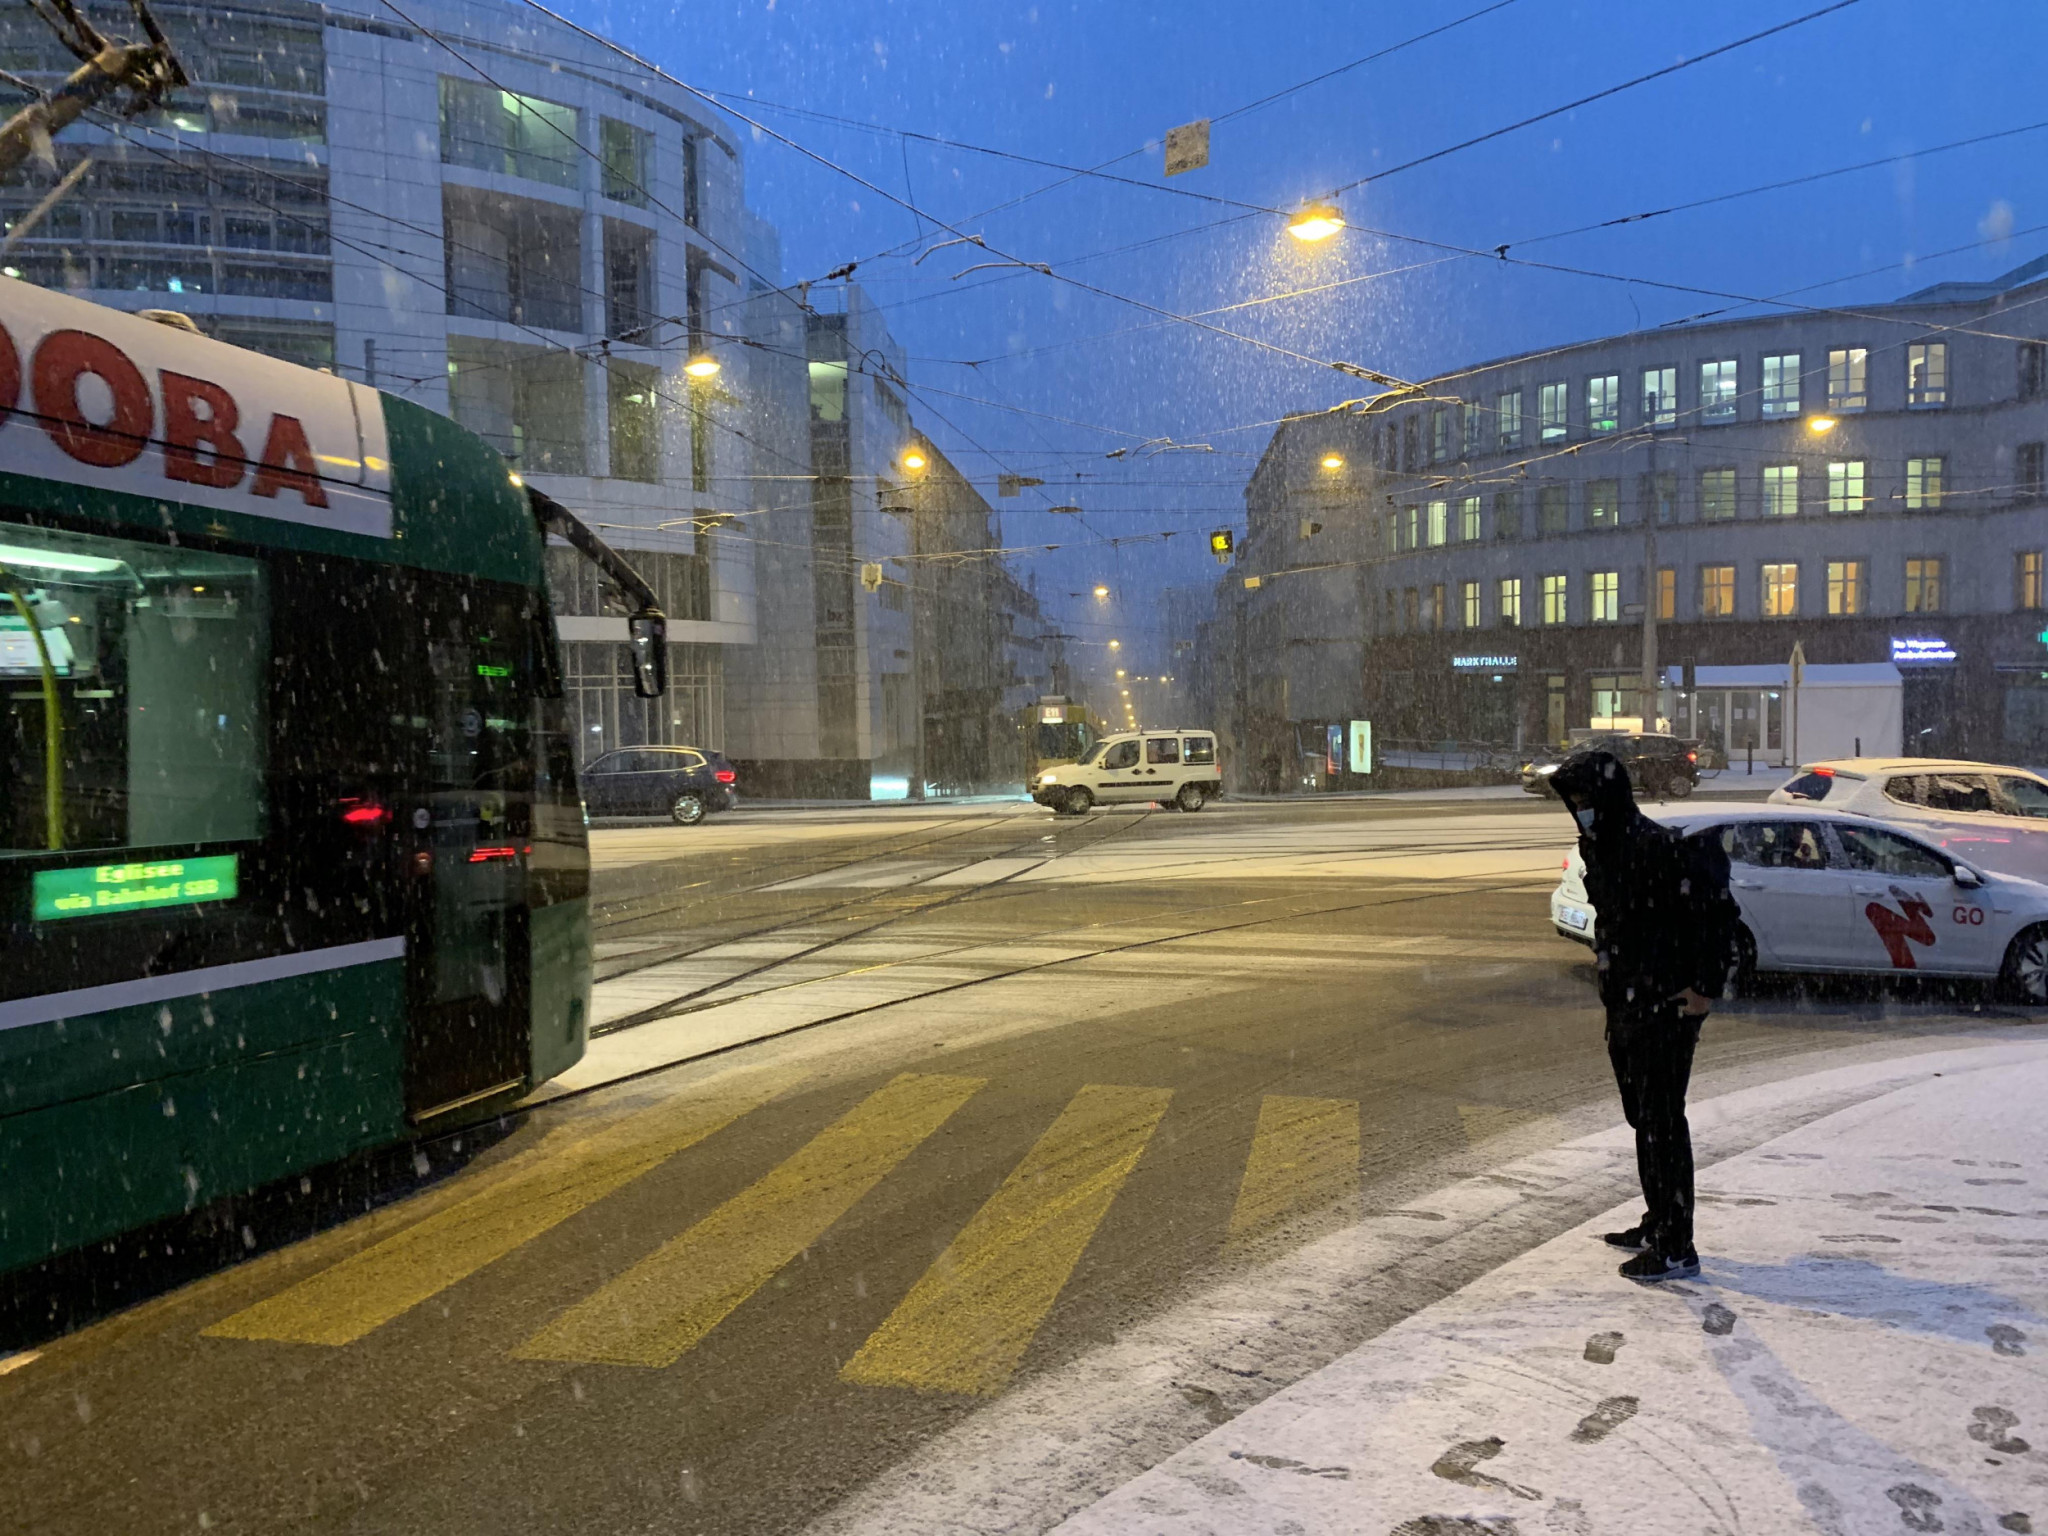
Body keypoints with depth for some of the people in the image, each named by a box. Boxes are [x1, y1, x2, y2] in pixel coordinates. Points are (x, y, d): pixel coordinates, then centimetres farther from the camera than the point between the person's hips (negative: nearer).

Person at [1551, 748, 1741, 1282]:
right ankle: (1657, 1223, 33)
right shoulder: (1597, 848, 8)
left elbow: (1721, 914, -19)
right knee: (1641, 1117, 18)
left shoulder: (1662, 848, -20)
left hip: (1666, 1009, -9)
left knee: (1662, 1122, -5)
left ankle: (1676, 1249, 3)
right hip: (1624, 1005, 9)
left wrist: (1706, 988, -16)